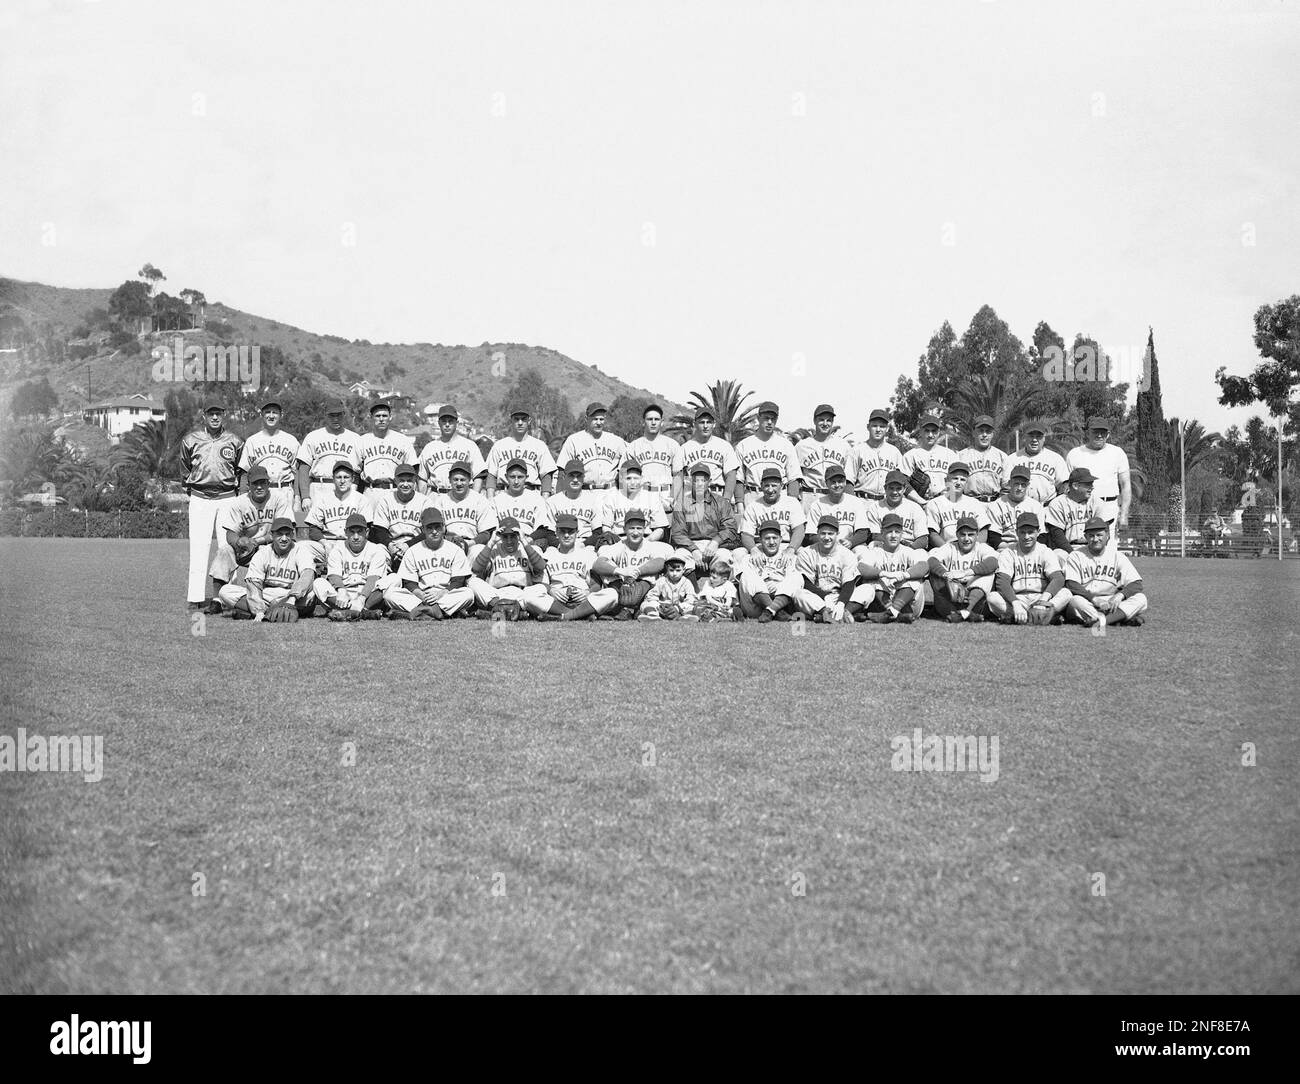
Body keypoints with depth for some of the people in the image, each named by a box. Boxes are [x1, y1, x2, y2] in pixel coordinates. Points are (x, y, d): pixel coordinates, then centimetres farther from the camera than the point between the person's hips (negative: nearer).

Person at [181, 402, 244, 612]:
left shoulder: (234, 442, 7)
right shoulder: (191, 440, 7)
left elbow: (240, 470, 17)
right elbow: (185, 469, 19)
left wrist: (236, 490, 10)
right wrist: (191, 488, 13)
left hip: (227, 498, 0)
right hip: (200, 498, 0)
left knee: (227, 547, -5)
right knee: (199, 546, -6)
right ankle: (196, 596, -6)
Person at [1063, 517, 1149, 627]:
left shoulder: (1118, 556, 9)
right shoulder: (1076, 556, 4)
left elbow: (1136, 584, -1)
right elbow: (1072, 585, -10)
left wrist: (1120, 595, -21)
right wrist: (1094, 599, -25)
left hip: (1112, 604, 2)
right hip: (1086, 604, -2)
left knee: (1141, 599, -21)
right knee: (1075, 600, -35)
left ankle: (1103, 620, -40)